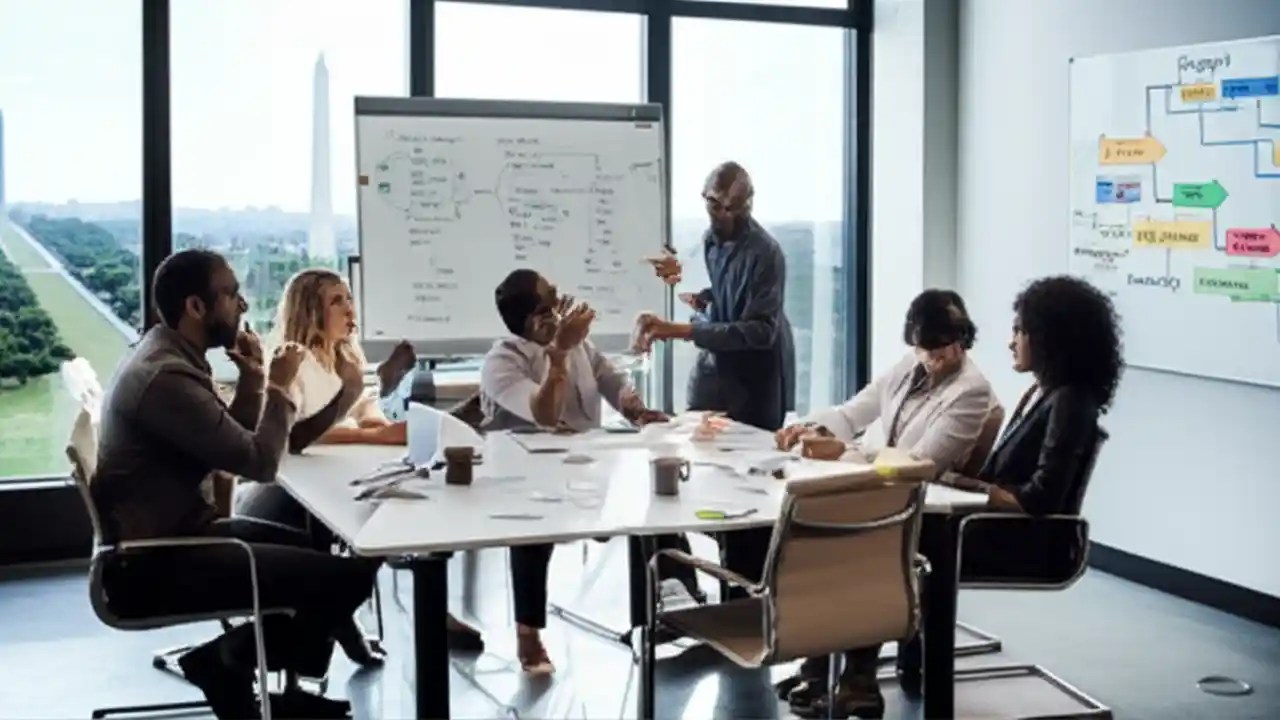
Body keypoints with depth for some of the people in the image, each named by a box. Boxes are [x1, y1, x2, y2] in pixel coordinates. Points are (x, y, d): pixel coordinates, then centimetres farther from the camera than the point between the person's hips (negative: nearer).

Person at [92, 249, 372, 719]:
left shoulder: (169, 357, 9)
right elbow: (260, 463, -21)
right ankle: (227, 659, 5)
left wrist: (252, 380, 3)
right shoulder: (167, 377, -24)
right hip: (153, 564, -11)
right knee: (348, 574, -16)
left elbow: (234, 445, 16)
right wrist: (278, 387, -6)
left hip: (171, 534, 11)